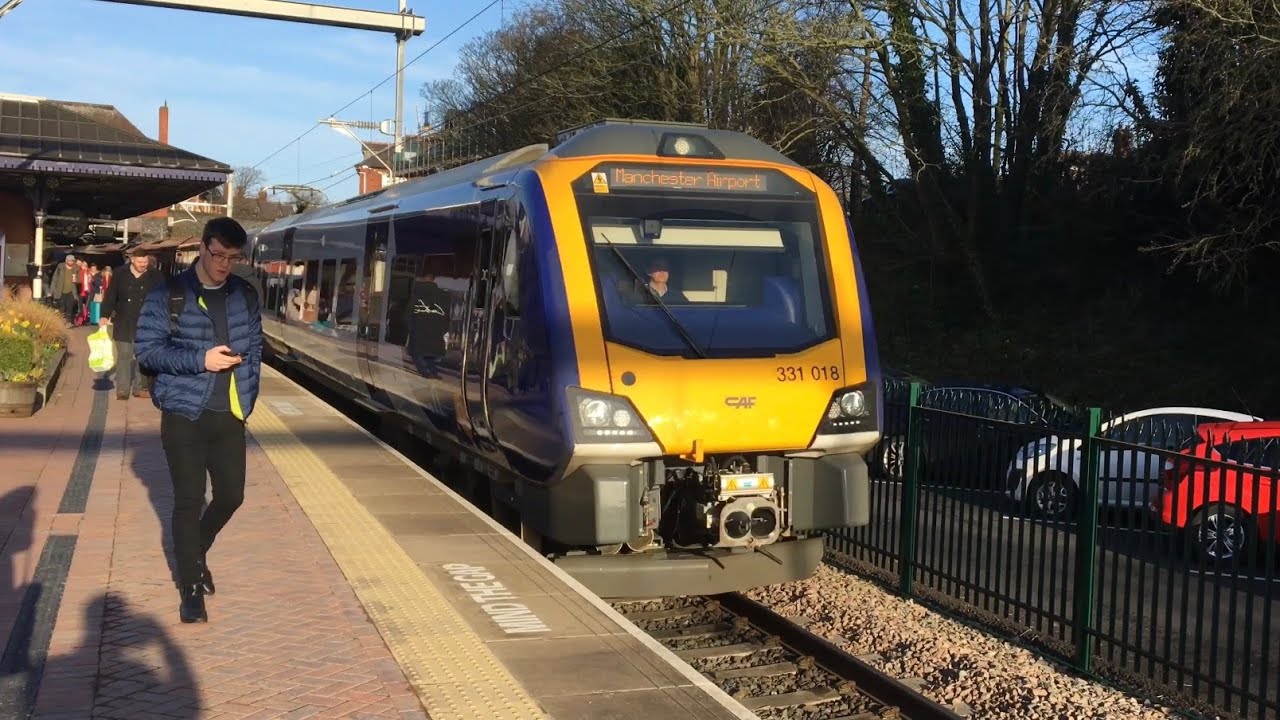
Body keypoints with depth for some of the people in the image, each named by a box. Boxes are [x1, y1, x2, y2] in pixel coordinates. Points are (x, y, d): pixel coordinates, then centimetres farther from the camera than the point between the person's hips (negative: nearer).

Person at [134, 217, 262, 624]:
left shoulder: (246, 296, 6)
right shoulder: (169, 295, -7)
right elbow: (146, 348, -9)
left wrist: (248, 396, 3)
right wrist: (200, 360, -19)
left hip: (230, 415, 4)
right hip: (184, 414, -4)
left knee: (231, 495, 8)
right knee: (189, 501, -1)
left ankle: (195, 552, 37)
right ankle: (191, 586, 12)